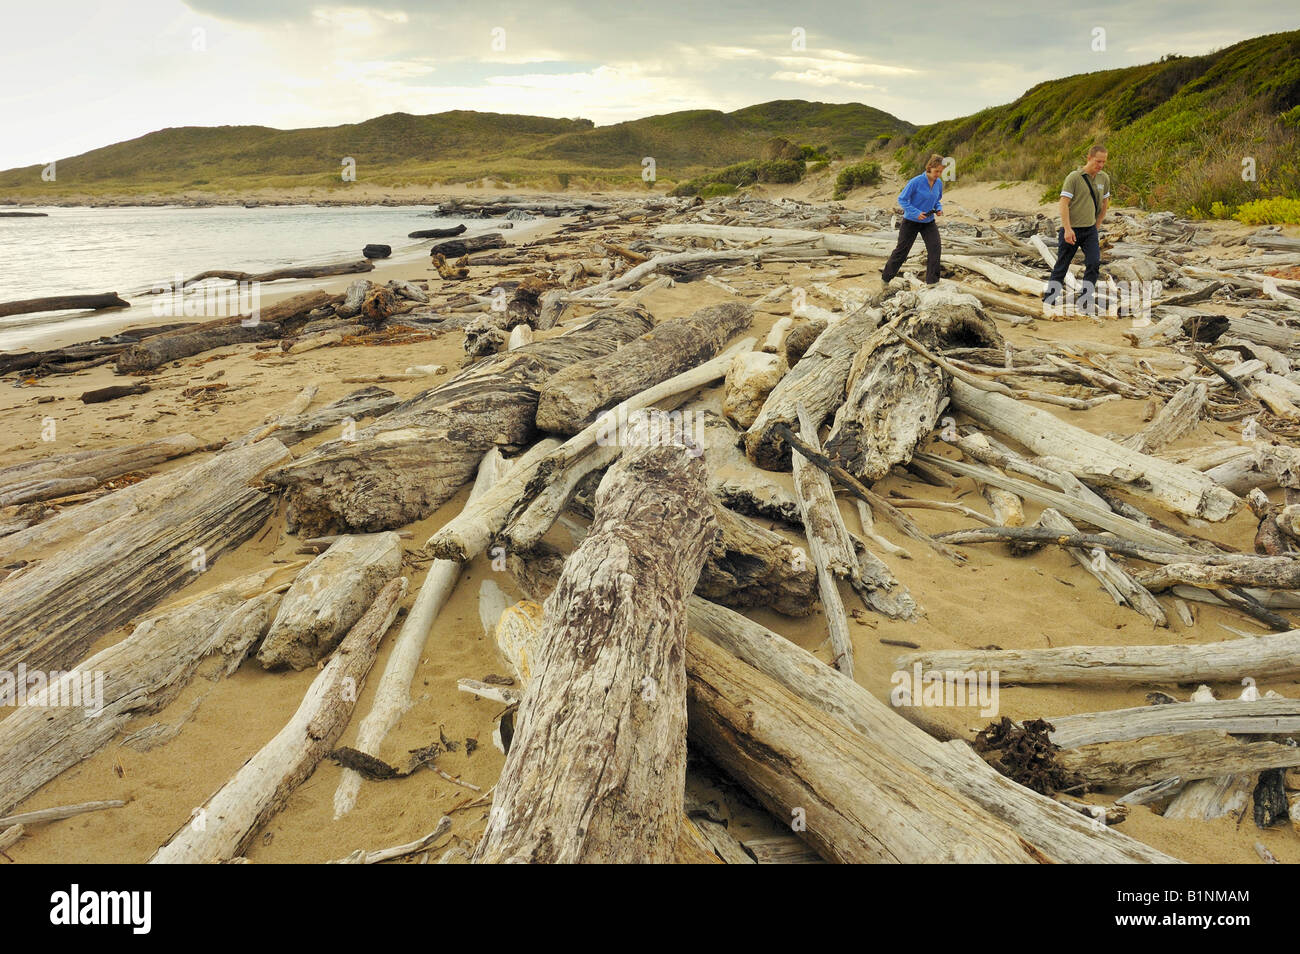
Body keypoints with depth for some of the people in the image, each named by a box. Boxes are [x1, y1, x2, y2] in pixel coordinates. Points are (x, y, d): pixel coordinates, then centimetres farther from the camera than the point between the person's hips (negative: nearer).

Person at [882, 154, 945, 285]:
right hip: (911, 222, -4)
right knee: (902, 250, 7)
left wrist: (939, 209, -7)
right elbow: (902, 199, -14)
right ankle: (886, 278, 26)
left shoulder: (939, 183, -2)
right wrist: (916, 213, -23)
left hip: (928, 222, 4)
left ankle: (932, 281, -9)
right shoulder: (916, 182, -20)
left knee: (935, 247, -15)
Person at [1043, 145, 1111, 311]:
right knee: (1062, 265, 3)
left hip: (1090, 230, 4)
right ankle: (1049, 297, 16)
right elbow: (1064, 203, -15)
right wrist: (1067, 229, -21)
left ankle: (1084, 299, -3)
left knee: (1094, 263, -10)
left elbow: (1104, 203, 20)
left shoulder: (1104, 178, 8)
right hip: (1071, 230, -4)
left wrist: (1097, 226, 16)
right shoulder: (1074, 177, -10)